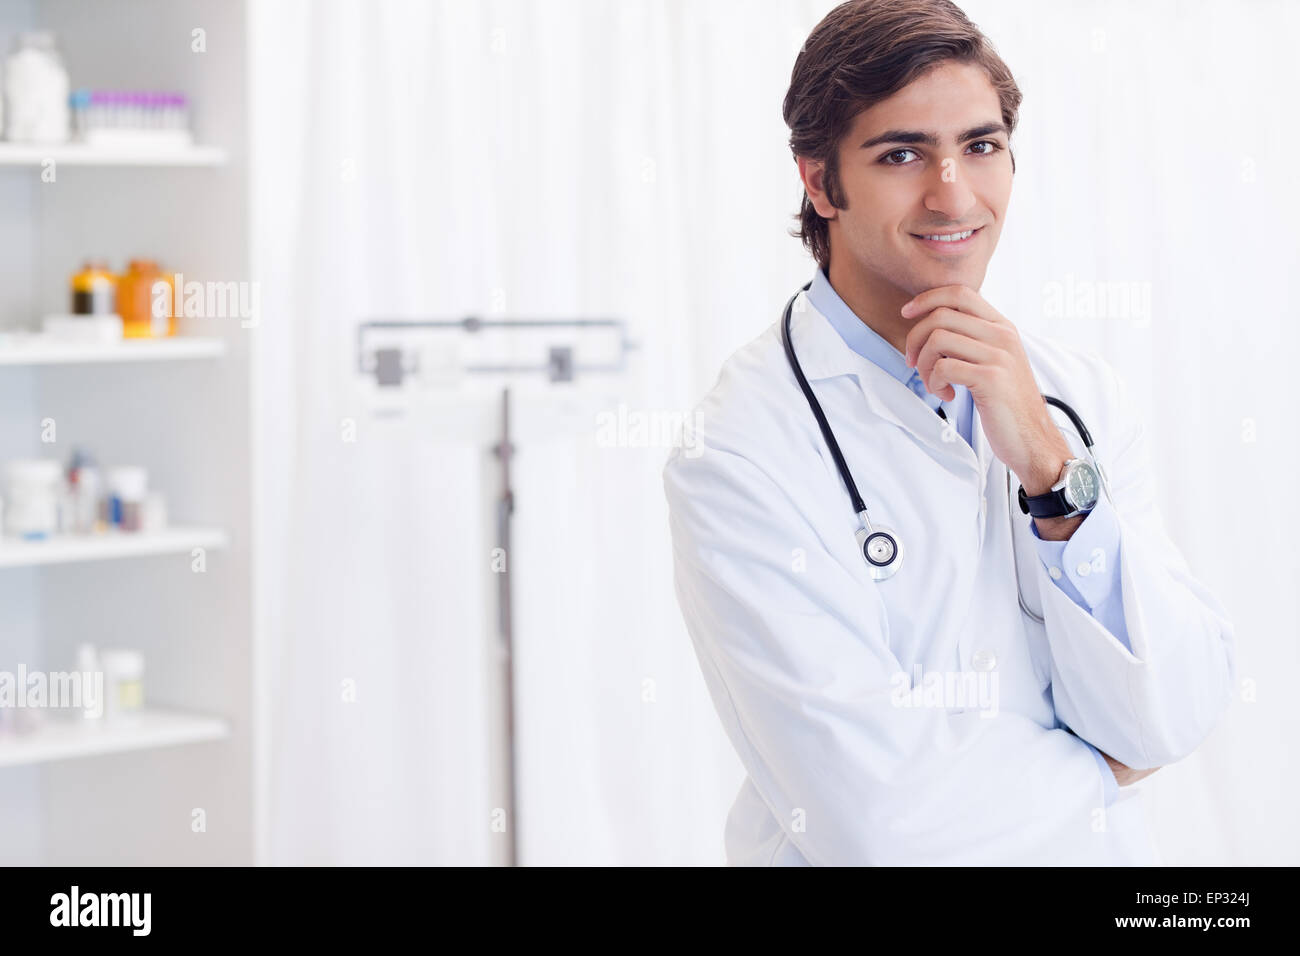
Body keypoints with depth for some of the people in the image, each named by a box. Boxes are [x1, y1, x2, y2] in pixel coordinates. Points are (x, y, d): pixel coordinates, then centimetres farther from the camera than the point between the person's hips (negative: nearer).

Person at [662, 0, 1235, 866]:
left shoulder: (1083, 394, -4)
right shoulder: (739, 450, -19)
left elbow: (1177, 720, -12)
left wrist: (1048, 464, -21)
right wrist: (1098, 767, -9)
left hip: (1098, 844, 4)